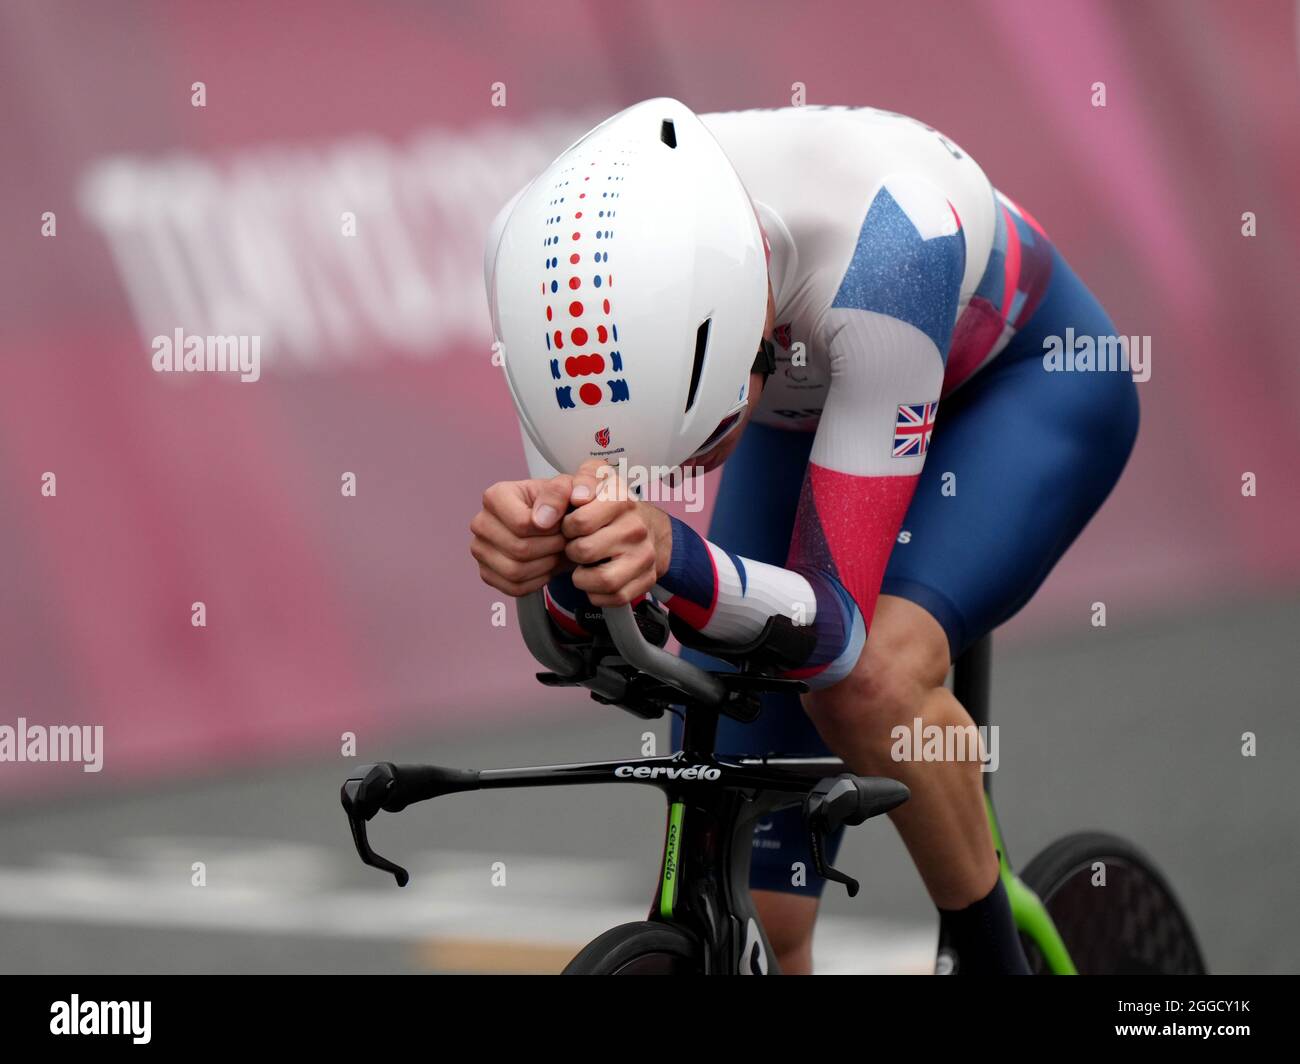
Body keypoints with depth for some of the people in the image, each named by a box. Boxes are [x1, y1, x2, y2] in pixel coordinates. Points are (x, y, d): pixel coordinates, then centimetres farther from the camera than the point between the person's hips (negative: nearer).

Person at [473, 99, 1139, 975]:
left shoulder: (878, 249, -44)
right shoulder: (548, 251, -32)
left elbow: (837, 628, -41)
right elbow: (578, 632, -26)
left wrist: (672, 559, -60)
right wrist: (539, 549, -49)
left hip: (1024, 383, -4)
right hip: (810, 405, 4)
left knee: (871, 677, -33)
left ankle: (993, 958, -8)